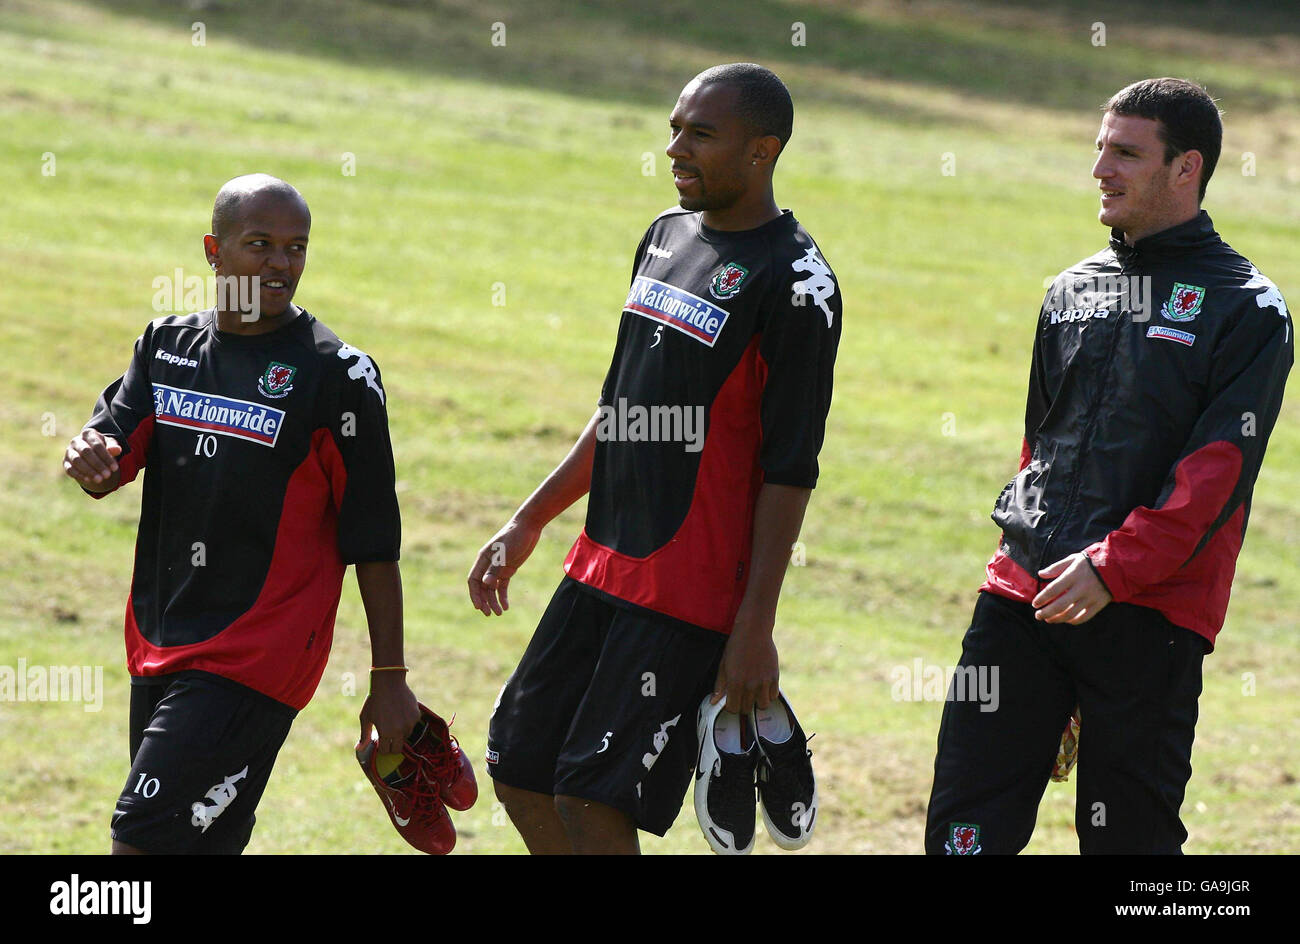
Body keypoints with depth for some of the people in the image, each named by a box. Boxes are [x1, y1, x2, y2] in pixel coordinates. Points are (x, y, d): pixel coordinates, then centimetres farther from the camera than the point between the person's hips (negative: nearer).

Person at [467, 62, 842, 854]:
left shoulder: (794, 283, -13)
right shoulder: (667, 236, 13)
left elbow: (790, 472, -15)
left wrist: (755, 628, -18)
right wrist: (530, 522, 22)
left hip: (691, 595, -9)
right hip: (603, 568, 9)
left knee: (590, 802, -12)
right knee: (521, 775, 9)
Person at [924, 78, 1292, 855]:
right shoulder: (1074, 291, 18)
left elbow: (1220, 471, -12)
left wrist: (1112, 567, -21)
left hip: (1149, 614, -5)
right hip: (1025, 597, 5)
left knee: (1127, 835, -2)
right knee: (964, 826, -1)